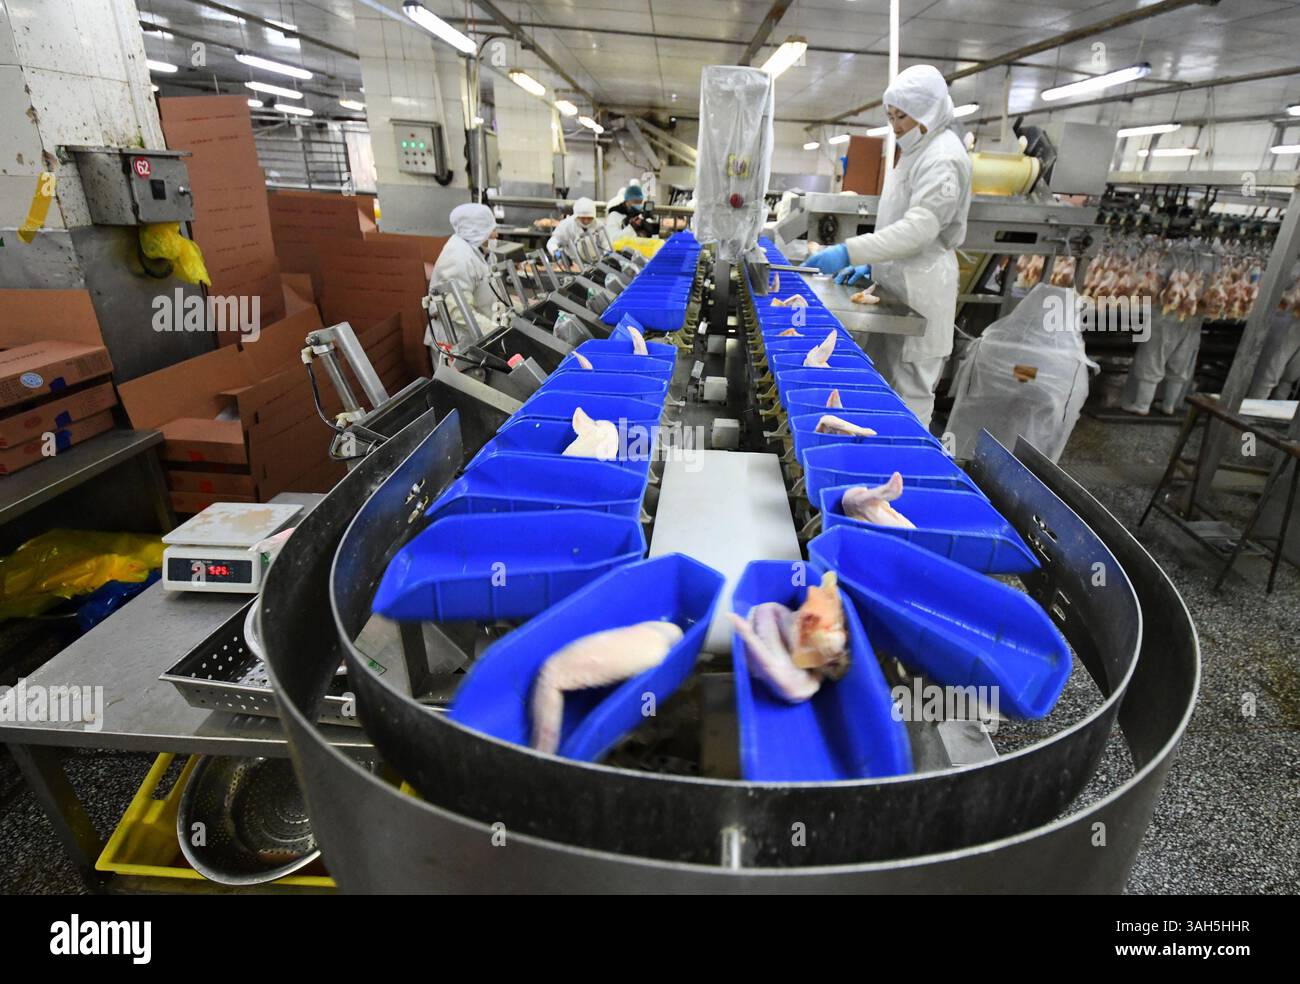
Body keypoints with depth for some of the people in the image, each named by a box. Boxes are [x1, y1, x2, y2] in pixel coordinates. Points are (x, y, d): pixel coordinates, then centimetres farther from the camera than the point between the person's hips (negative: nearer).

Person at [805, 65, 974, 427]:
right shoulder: (917, 152, 19)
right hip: (898, 285, 10)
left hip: (920, 292, -10)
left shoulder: (943, 158, -13)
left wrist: (849, 252, -29)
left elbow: (918, 229, -23)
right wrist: (871, 264, 12)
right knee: (886, 392, 13)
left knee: (910, 397, -4)